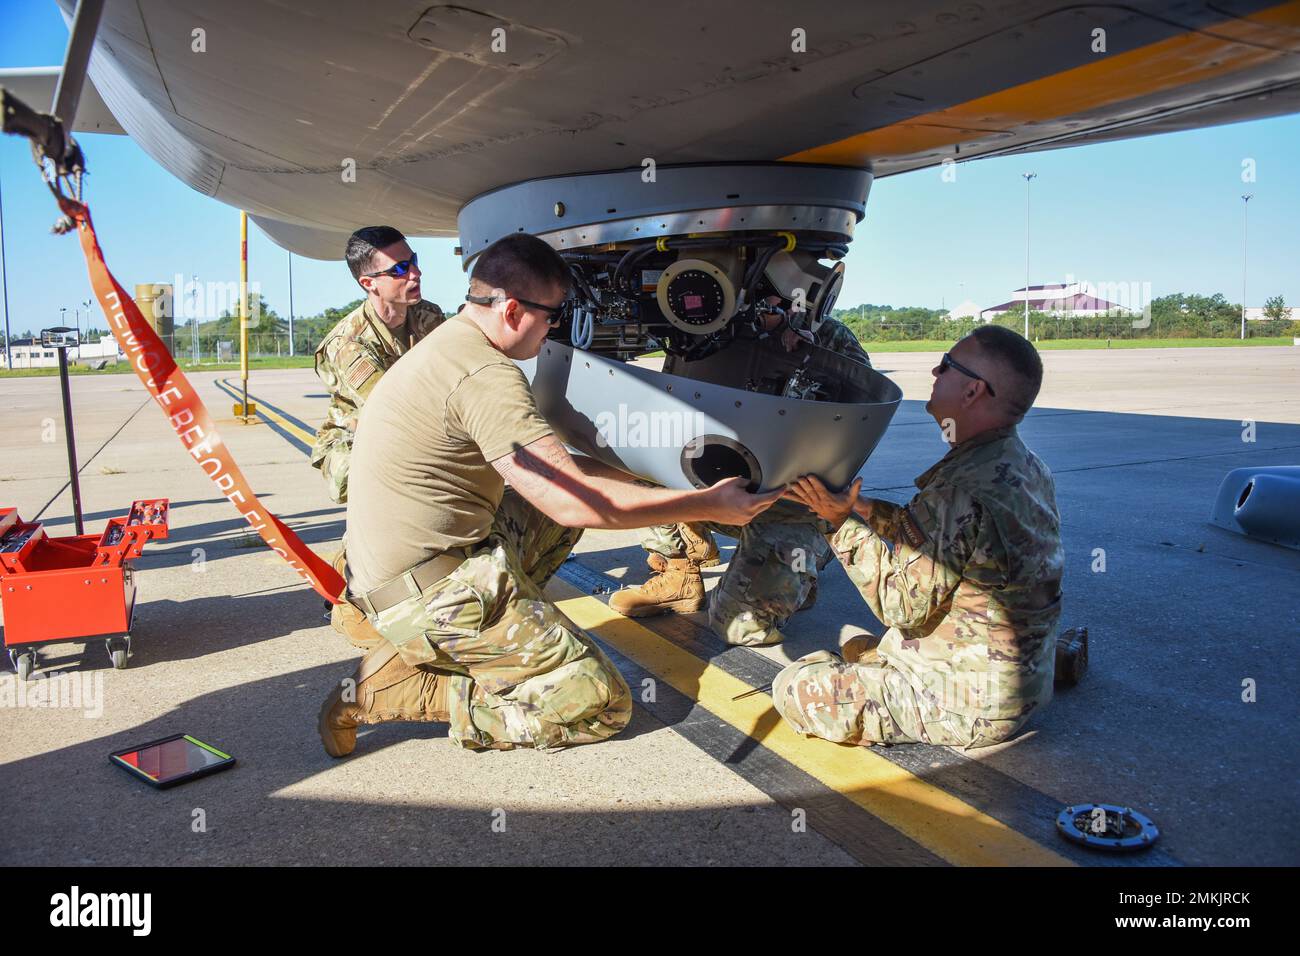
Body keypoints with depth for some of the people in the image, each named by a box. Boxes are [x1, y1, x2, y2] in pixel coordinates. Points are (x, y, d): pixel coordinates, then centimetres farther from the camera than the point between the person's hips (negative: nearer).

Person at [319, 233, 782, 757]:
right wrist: (708, 505, -15)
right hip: (432, 594, -10)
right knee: (602, 703, -7)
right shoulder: (485, 375, -21)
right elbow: (574, 502, -25)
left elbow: (548, 466, 17)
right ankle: (401, 689, -6)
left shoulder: (446, 347, 12)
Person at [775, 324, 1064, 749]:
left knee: (793, 687, -5)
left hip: (968, 705, -9)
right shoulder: (1027, 467, 1)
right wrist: (860, 507, 6)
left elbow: (904, 605, -23)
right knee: (857, 648, 29)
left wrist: (844, 523, -16)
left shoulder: (963, 489, -31)